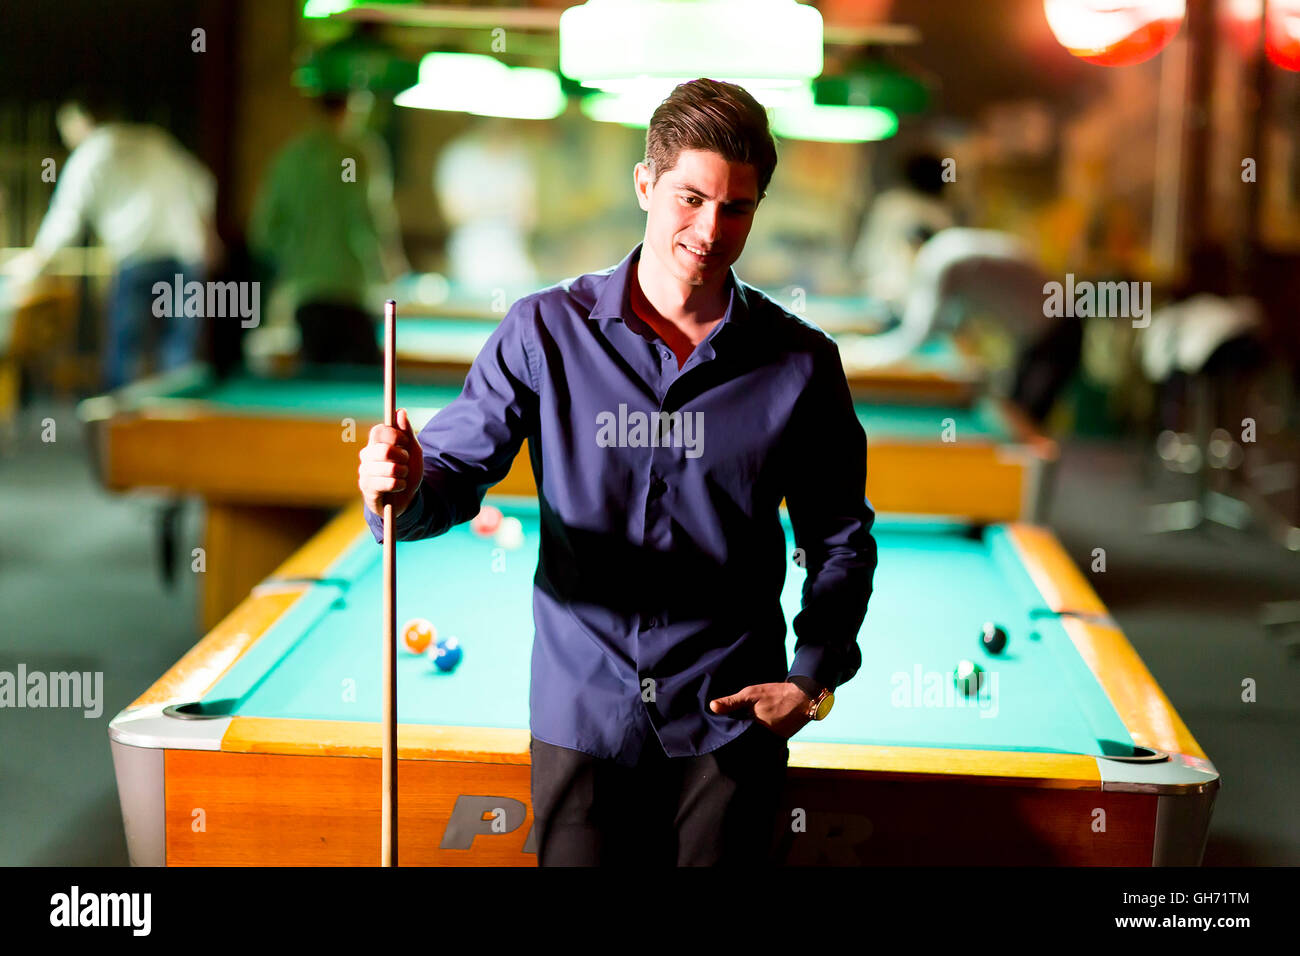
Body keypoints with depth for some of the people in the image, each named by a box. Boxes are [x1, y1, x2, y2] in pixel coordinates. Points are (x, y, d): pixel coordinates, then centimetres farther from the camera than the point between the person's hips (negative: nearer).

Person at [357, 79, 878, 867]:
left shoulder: (801, 365, -1)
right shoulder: (547, 331, -4)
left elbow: (841, 541, 9)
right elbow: (458, 468, -3)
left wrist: (815, 676, -2)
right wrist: (403, 485, -26)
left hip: (729, 723, 1)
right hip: (582, 711, 0)